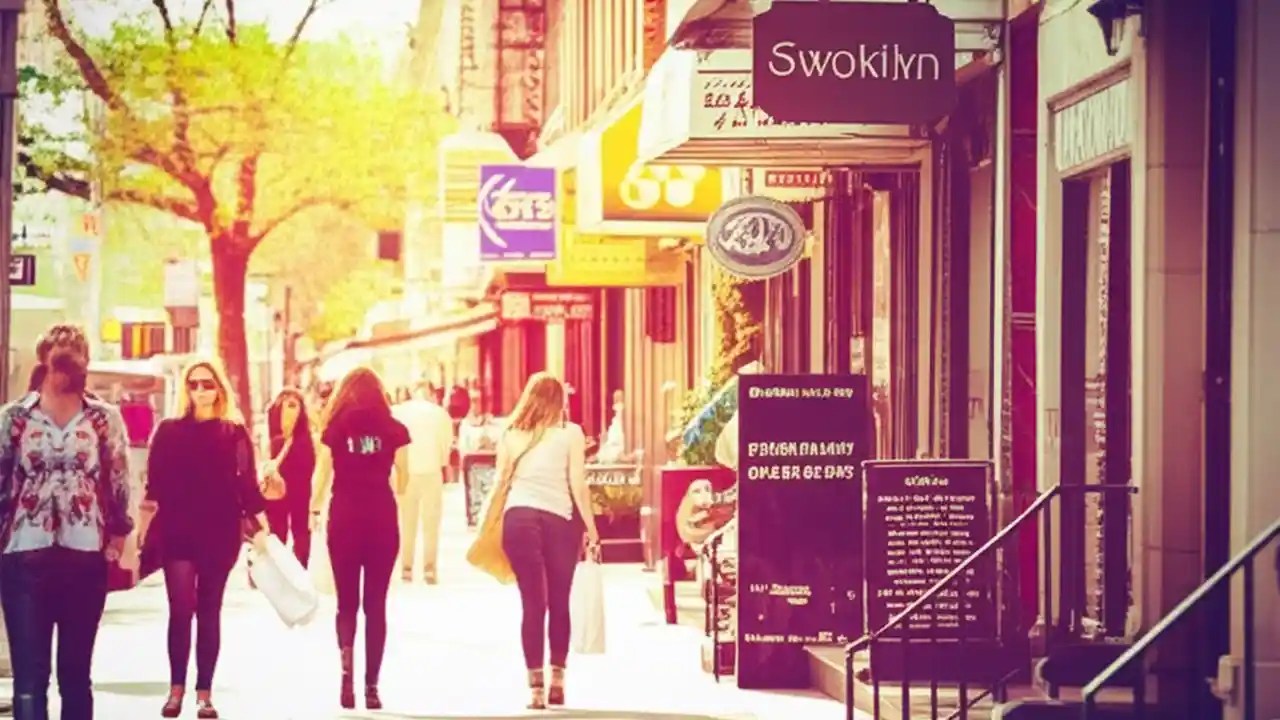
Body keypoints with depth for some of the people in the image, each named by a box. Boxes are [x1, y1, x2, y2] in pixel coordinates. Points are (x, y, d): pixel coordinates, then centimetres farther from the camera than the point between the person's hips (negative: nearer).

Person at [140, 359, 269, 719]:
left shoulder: (235, 433, 7)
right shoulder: (169, 430, 8)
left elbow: (247, 483, 4)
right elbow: (155, 482, 4)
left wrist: (260, 524, -4)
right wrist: (148, 520, -5)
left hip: (220, 532, 0)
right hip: (177, 531, 0)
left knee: (209, 612, 4)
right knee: (181, 610, -9)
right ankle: (176, 688, 0)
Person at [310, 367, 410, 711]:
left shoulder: (335, 427, -1)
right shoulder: (394, 429, 1)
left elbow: (323, 474, -3)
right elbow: (403, 478, 2)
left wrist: (314, 509, 14)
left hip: (345, 520, 0)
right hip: (382, 521, 0)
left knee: (347, 601, 10)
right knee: (375, 604, 7)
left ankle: (347, 662, -15)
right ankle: (371, 685, 5)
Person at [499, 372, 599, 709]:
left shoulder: (511, 434, 9)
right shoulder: (570, 433, 3)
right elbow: (578, 487, -2)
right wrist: (591, 529, 4)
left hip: (518, 519, 1)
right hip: (559, 520, -1)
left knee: (532, 603, 3)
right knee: (559, 603, 13)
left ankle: (537, 686, -2)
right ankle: (557, 682, 19)